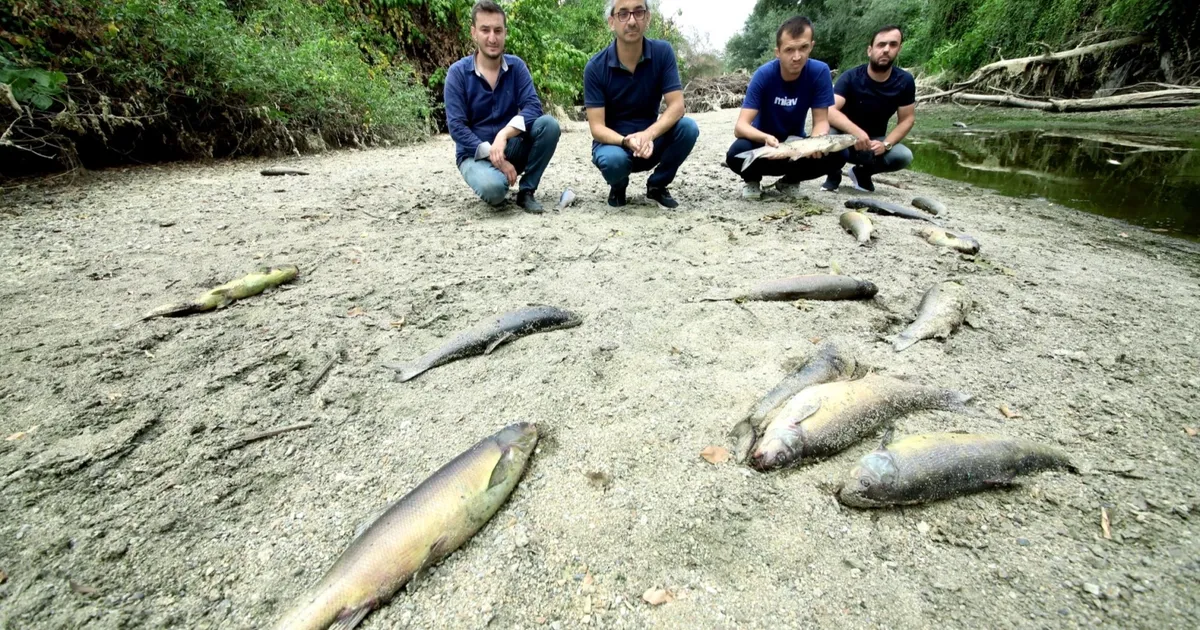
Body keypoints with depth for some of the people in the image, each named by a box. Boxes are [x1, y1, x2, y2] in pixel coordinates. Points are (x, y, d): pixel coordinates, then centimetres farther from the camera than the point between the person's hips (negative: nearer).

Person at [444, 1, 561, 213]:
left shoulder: (516, 66, -1)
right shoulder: (458, 72, -8)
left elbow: (533, 107, -14)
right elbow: (456, 127, -14)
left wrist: (504, 134, -31)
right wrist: (494, 157, -24)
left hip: (511, 147, 4)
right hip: (475, 154, -3)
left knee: (548, 124, -22)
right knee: (493, 187, -37)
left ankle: (526, 191, -9)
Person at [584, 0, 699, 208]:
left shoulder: (662, 52, -9)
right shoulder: (596, 67, -14)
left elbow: (676, 106, -16)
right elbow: (597, 127, -18)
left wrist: (647, 135, -35)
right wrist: (627, 142, -38)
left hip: (649, 140, 2)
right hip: (613, 141, -2)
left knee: (688, 127, -25)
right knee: (613, 160, -37)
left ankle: (657, 184, 2)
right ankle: (618, 187, 3)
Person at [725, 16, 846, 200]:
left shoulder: (819, 72, -17)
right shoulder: (763, 75, -22)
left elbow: (821, 121, -15)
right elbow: (740, 126, -29)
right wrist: (766, 138, -50)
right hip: (763, 143, -2)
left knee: (837, 155, -25)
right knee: (736, 154, -35)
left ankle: (790, 181, 6)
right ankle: (753, 181, 3)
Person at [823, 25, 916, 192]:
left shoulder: (905, 81, -8)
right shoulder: (851, 77, -18)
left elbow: (907, 119, -3)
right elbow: (830, 111, -33)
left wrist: (886, 144, -22)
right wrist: (856, 132, -48)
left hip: (875, 141, 3)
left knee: (904, 156, -25)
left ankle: (862, 172, 7)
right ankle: (834, 174, -4)